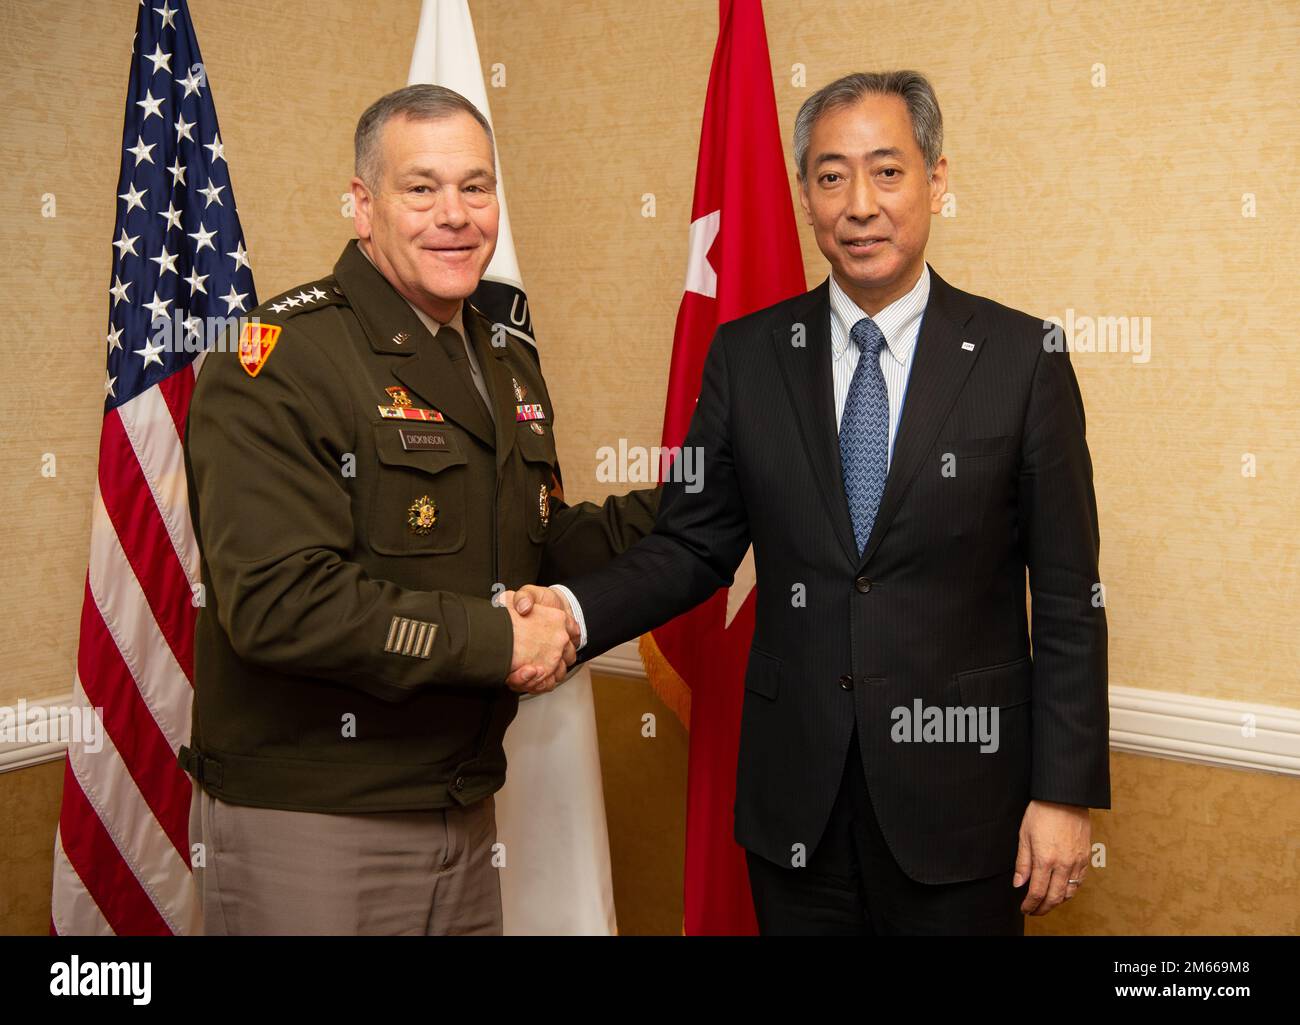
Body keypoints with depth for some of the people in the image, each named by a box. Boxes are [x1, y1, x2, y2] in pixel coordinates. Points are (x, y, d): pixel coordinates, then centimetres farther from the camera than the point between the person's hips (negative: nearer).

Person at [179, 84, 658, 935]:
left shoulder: (509, 363, 11)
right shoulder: (283, 362, -16)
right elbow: (277, 601, -25)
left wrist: (674, 512, 2)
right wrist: (494, 640, -20)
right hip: (306, 827, -7)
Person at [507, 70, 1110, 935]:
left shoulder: (1022, 357, -6)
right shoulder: (746, 356, 1)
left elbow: (1067, 596, -4)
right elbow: (695, 545, 3)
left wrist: (1065, 793, -6)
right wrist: (574, 609, -15)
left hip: (957, 794, -2)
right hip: (795, 800, 2)